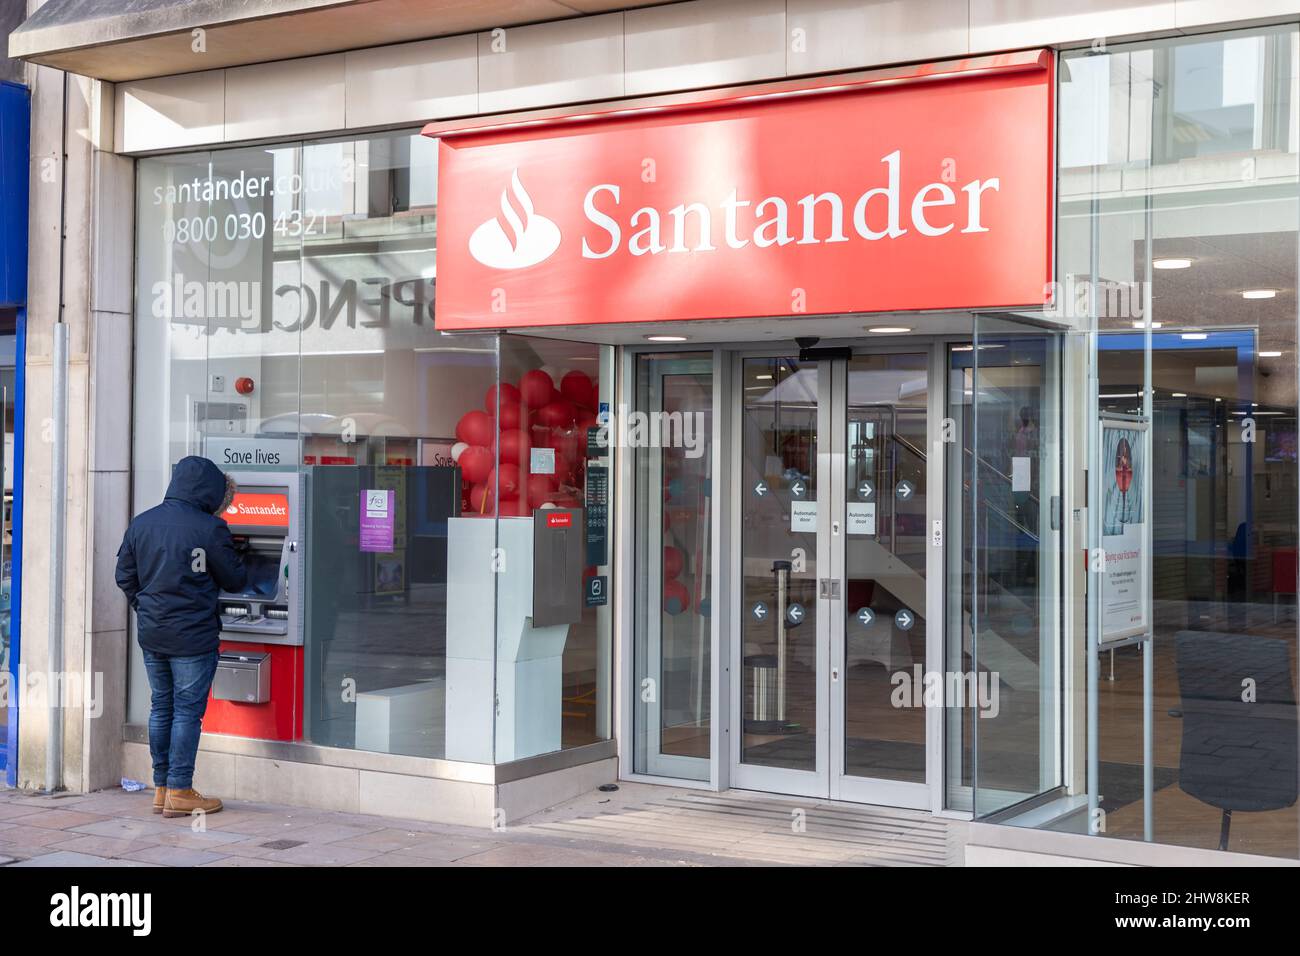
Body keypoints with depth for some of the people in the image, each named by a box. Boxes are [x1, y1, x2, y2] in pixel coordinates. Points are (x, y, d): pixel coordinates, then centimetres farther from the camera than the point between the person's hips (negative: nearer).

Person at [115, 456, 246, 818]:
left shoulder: (141, 523, 5)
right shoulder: (209, 529, -13)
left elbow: (125, 577, 9)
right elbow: (234, 580, -5)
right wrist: (235, 558, 16)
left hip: (151, 635, 6)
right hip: (193, 637, -6)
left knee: (161, 708, 14)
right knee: (187, 711, 2)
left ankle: (162, 789, 20)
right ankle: (180, 792, 5)